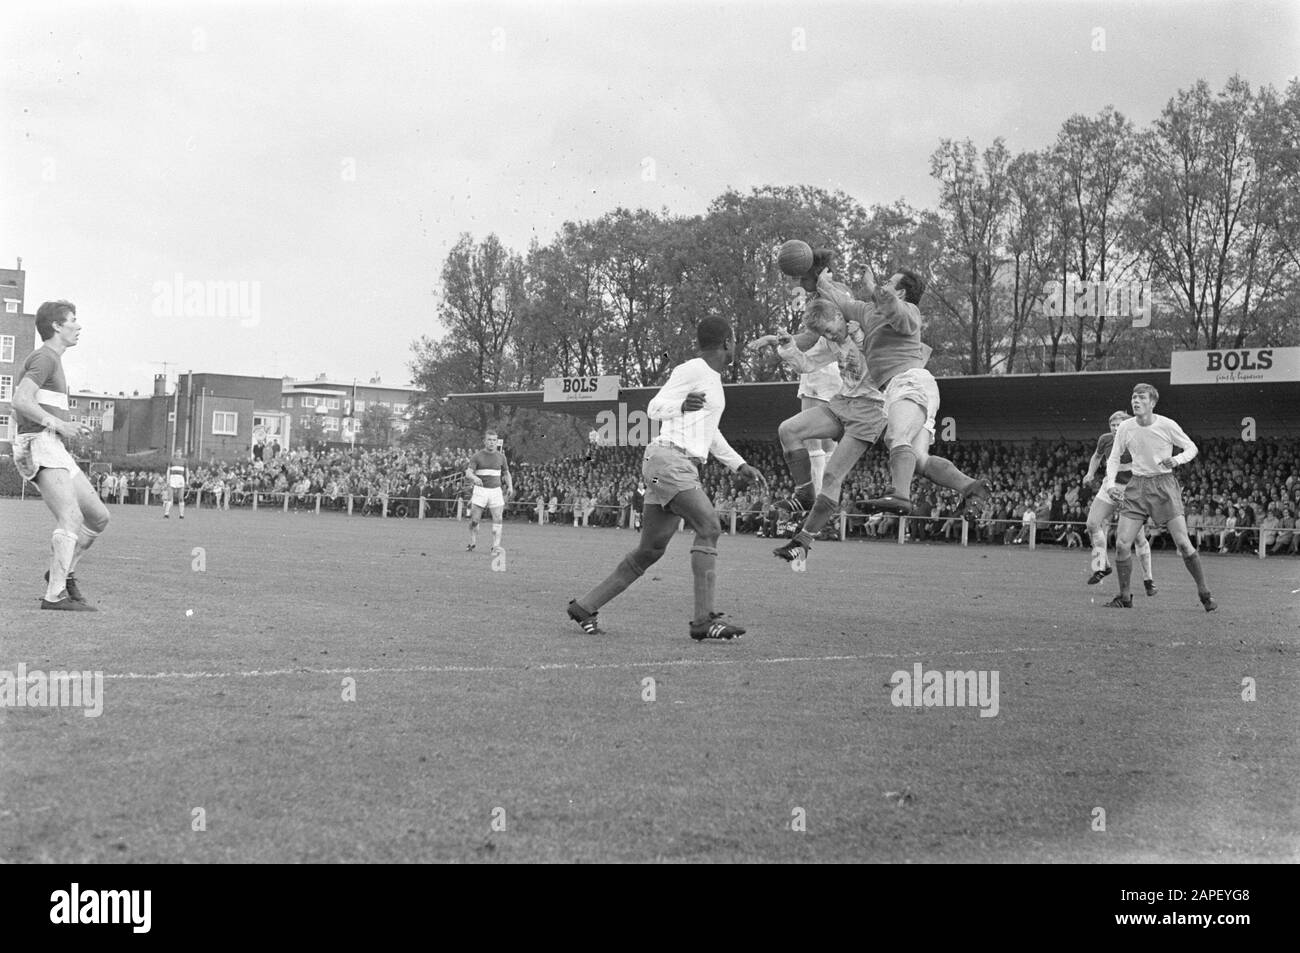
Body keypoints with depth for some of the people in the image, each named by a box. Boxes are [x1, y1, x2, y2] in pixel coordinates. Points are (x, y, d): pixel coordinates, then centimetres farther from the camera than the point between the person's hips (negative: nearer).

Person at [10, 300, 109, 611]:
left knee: (99, 517, 6)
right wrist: (59, 425, -17)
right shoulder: (45, 357, -6)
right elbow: (21, 401, -20)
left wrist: (68, 427, 17)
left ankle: (63, 573, 16)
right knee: (71, 518, -22)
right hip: (40, 448, -10)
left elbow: (19, 411, 28)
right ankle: (55, 595, -25)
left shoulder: (49, 359, 25)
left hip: (55, 451, 10)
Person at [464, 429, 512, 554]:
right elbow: (468, 473, -12)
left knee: (497, 519, -9)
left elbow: (506, 473, 17)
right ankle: (472, 543, 18)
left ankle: (496, 547, -9)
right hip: (480, 490, -1)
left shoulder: (501, 457, 5)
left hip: (495, 490, 2)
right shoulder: (477, 457, -3)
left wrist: (510, 486, -1)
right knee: (474, 519, -1)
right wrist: (474, 478, -36)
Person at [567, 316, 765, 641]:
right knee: (708, 527, -19)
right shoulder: (691, 371, -7)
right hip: (668, 458, -10)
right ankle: (704, 620, -22)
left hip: (684, 467, 10)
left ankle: (585, 606, 15)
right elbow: (654, 408, -6)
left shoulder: (713, 378, 23)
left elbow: (708, 431, 31)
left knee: (649, 550, 8)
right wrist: (682, 405, -25)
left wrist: (739, 465, 28)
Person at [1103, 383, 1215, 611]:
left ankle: (1204, 592, 7)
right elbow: (1114, 458, 11)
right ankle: (1124, 596, 9)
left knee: (1183, 543, -9)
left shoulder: (1167, 425, -9)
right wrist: (1111, 484, -4)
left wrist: (1176, 460, -18)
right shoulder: (1125, 428, 0)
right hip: (1137, 487, 3)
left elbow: (1191, 448, 3)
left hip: (1164, 485, -3)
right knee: (1122, 544, -7)